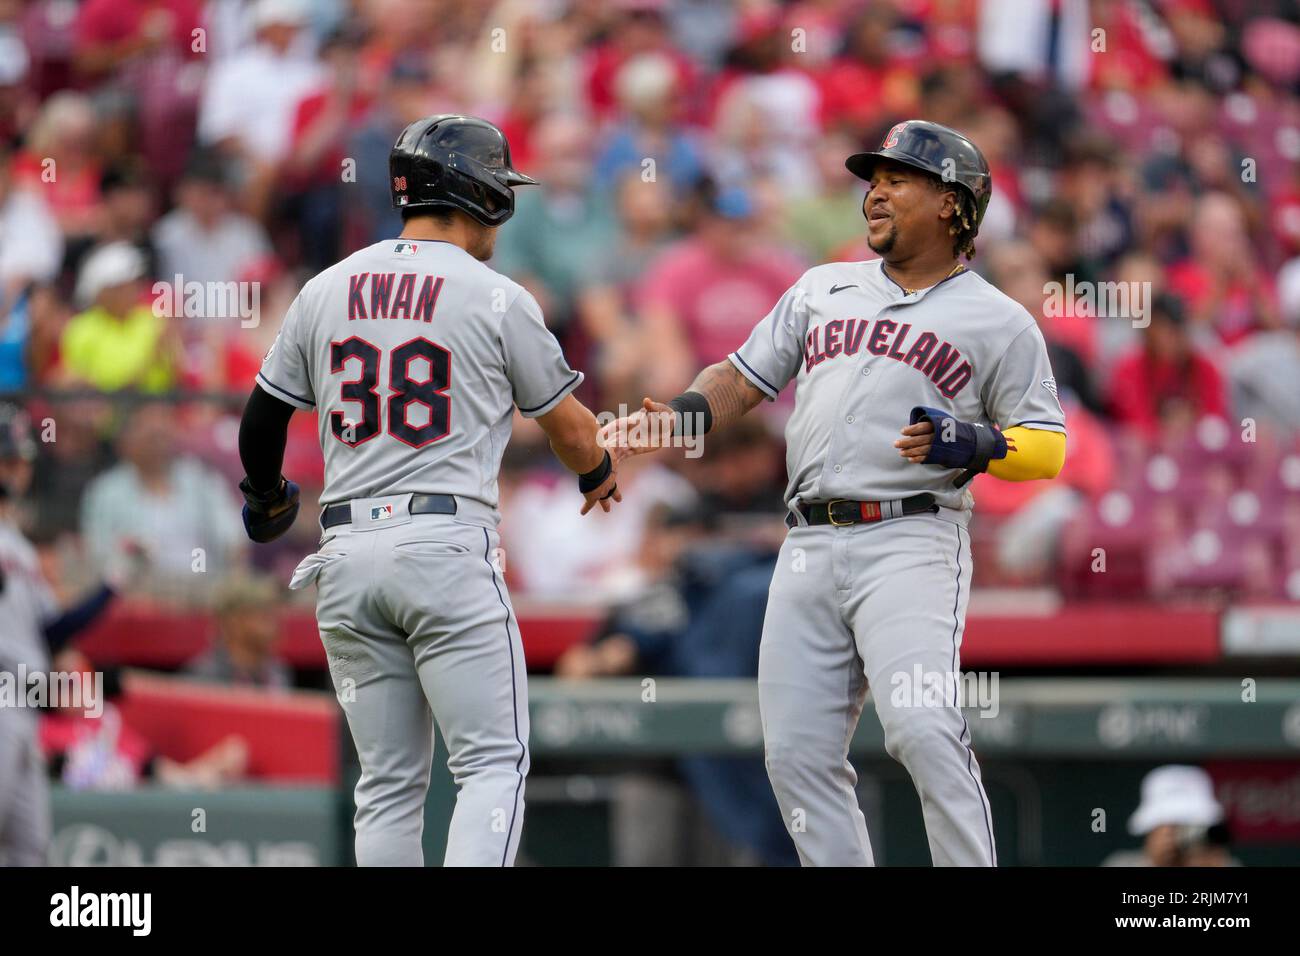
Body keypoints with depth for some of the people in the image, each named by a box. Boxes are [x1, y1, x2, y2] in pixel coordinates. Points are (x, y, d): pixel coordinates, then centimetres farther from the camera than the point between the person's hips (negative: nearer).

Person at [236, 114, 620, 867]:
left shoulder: (326, 290, 10)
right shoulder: (497, 299, -1)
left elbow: (263, 419, 17)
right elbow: (569, 425, 10)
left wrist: (266, 497, 38)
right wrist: (599, 473, 33)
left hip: (347, 552, 5)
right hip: (447, 543, -5)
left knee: (389, 783, 10)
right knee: (494, 762, -5)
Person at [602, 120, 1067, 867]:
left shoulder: (999, 322, 7)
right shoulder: (823, 291, 22)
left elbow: (1047, 447, 4)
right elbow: (743, 380, 22)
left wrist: (977, 445, -15)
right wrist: (672, 420, 3)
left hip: (912, 542, -5)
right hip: (811, 547, 5)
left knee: (923, 728, -24)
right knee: (798, 753, 0)